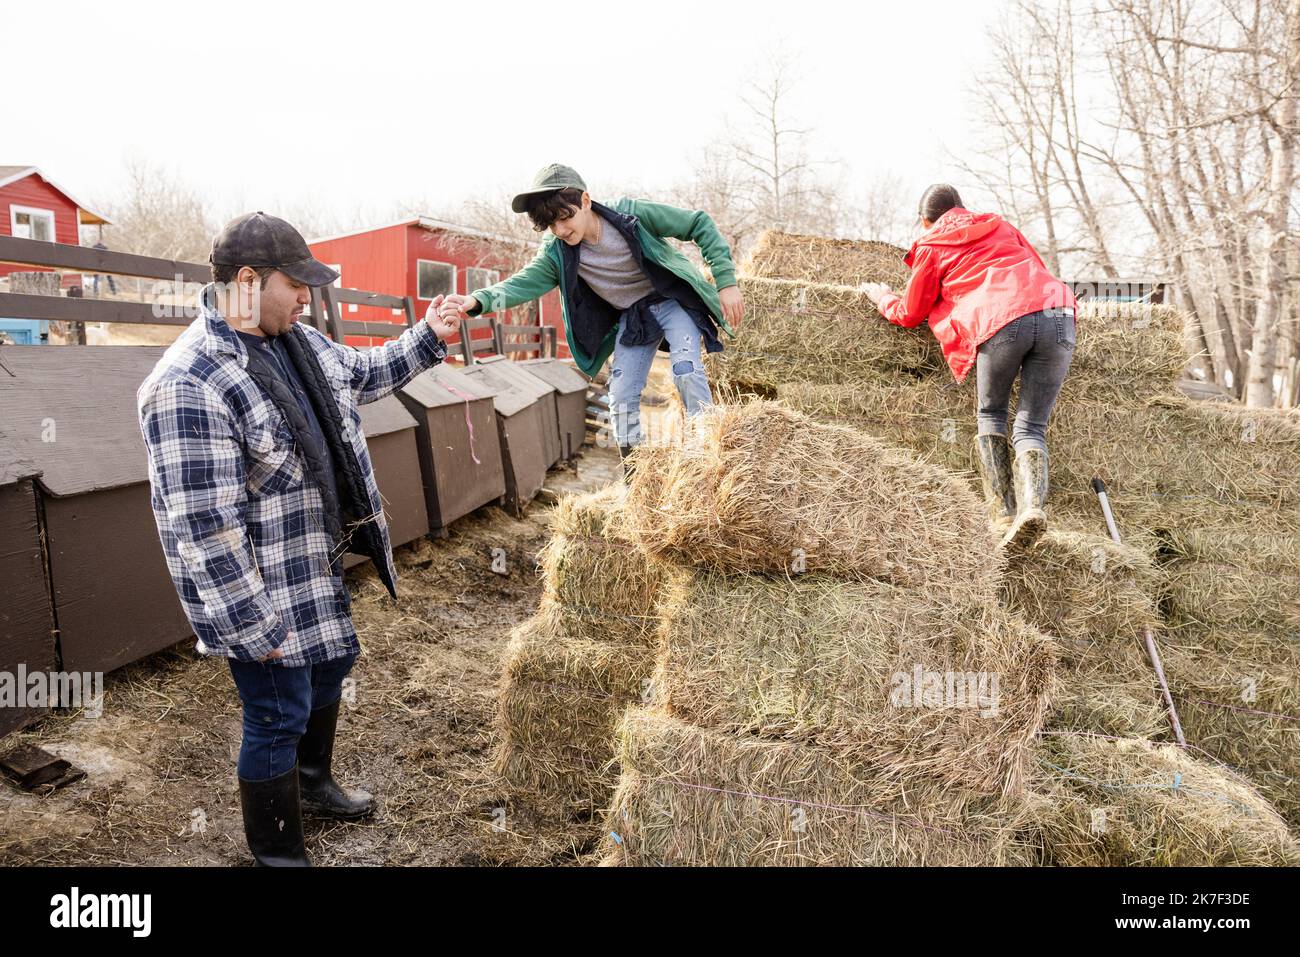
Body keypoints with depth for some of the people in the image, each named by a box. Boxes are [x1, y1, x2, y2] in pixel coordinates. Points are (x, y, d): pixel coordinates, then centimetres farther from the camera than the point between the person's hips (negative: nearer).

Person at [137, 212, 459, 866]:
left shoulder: (297, 341, 1)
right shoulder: (189, 384, -28)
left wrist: (428, 337, 12)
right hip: (265, 593, -9)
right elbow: (201, 525, -28)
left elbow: (361, 374, 22)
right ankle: (278, 853, 30)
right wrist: (253, 626, -24)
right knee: (279, 719, 6)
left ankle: (313, 785, 52)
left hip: (319, 566, 9)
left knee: (331, 668, 26)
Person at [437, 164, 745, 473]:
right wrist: (477, 301, -44)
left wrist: (726, 282, -21)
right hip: (632, 317, 4)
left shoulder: (631, 214, -25)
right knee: (622, 395, -2)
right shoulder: (556, 254, -14)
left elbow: (699, 224, -18)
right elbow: (522, 283, -24)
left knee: (686, 370, -26)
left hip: (672, 300, -4)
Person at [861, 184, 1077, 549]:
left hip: (1002, 323, -3)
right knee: (1031, 427, 8)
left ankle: (1004, 514, 4)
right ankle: (1032, 503, -17)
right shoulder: (1000, 225, 32)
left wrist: (881, 297, 47)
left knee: (990, 416, 17)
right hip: (1058, 314, 4)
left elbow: (909, 315, 27)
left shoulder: (931, 246, 20)